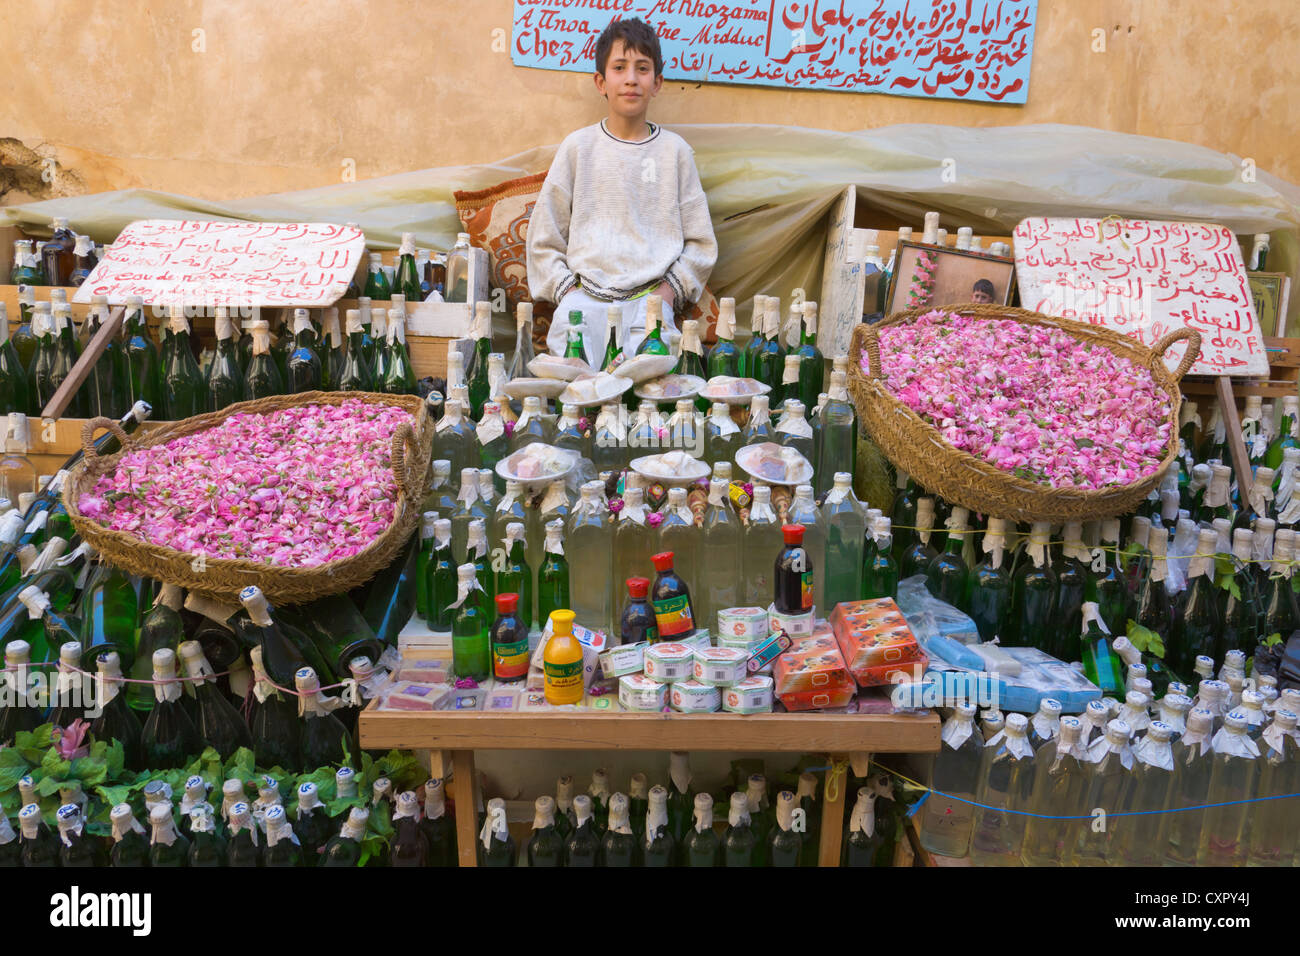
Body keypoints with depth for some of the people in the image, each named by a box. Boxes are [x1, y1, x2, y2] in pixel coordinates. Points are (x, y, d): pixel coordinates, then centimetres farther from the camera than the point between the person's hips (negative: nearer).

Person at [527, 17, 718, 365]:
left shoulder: (674, 150, 10)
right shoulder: (578, 146, 10)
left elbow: (700, 243, 12)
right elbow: (543, 238, 11)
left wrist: (668, 291, -2)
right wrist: (568, 291, -2)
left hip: (649, 297, 0)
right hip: (584, 294, 0)